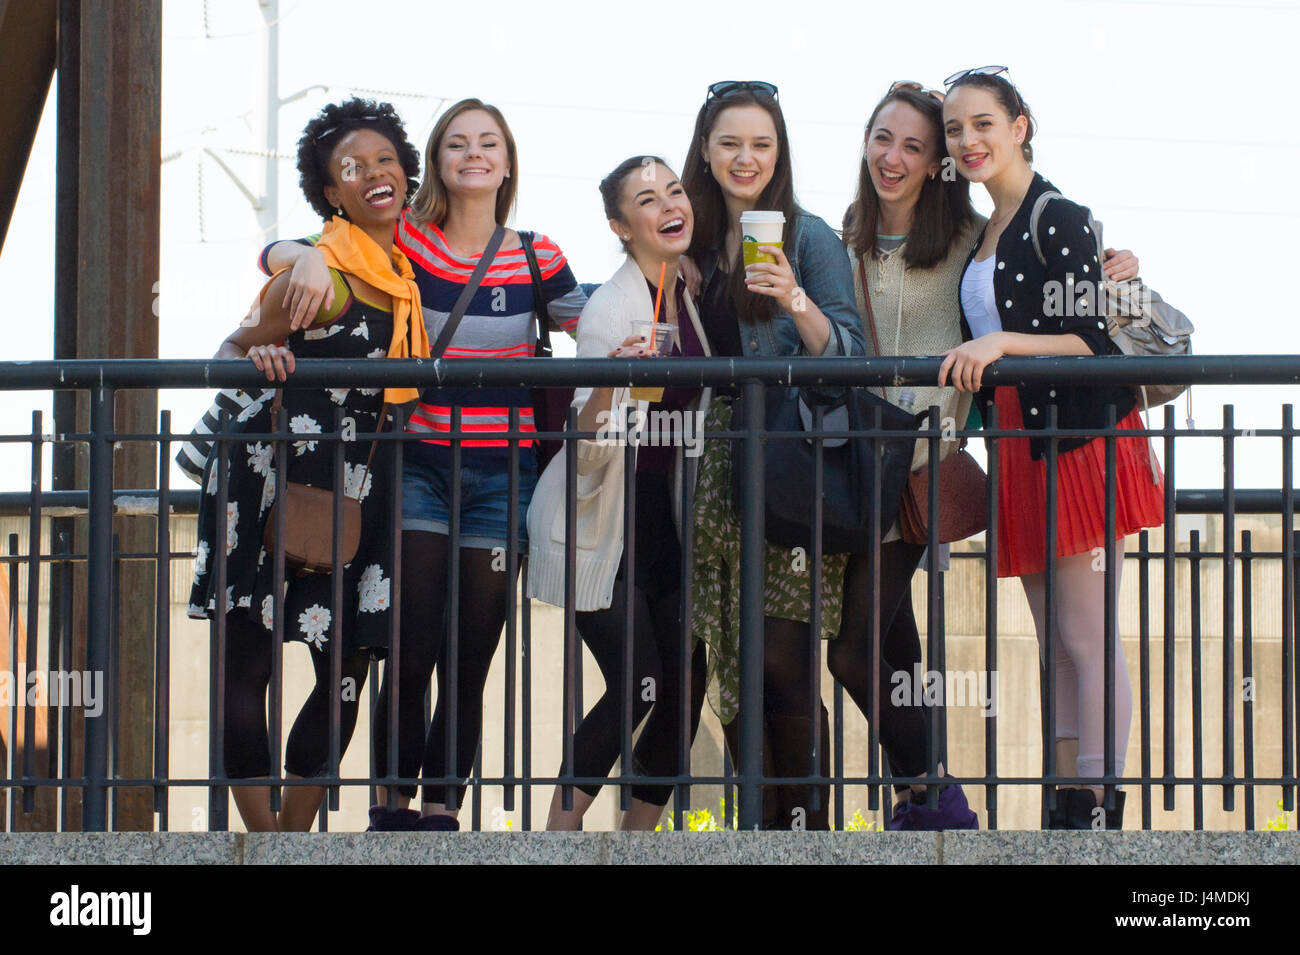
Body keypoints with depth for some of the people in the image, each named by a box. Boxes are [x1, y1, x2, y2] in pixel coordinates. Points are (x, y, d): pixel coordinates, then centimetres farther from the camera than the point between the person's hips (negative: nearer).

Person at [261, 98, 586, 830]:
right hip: (419, 464, -1)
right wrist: (307, 257, -23)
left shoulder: (535, 256, 4)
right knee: (413, 653, -9)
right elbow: (272, 252, -1)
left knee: (470, 663, 3)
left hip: (501, 474, 1)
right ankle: (392, 807, 3)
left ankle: (442, 810, 11)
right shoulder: (404, 240, 0)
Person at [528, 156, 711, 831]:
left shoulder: (690, 294, 4)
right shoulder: (610, 309, -20)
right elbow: (587, 446, -24)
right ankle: (559, 833, -1)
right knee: (637, 686, -14)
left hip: (663, 514, 7)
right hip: (598, 521, -7)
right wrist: (608, 385, -40)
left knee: (685, 686, 1)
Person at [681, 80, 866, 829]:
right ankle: (761, 823, 10)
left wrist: (796, 300, -22)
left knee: (782, 662, -11)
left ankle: (806, 823, -7)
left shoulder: (808, 238, -2)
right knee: (735, 666, 4)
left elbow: (847, 354, -8)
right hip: (722, 472, 6)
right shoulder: (701, 242, 14)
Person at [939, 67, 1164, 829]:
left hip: (1080, 439, -9)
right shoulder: (989, 233, 19)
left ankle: (1100, 815, -10)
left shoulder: (1057, 218, -8)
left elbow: (1090, 340, -14)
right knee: (1056, 641, 8)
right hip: (1023, 446, 9)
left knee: (1088, 636, -10)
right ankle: (1067, 811, 9)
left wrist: (1002, 341, -23)